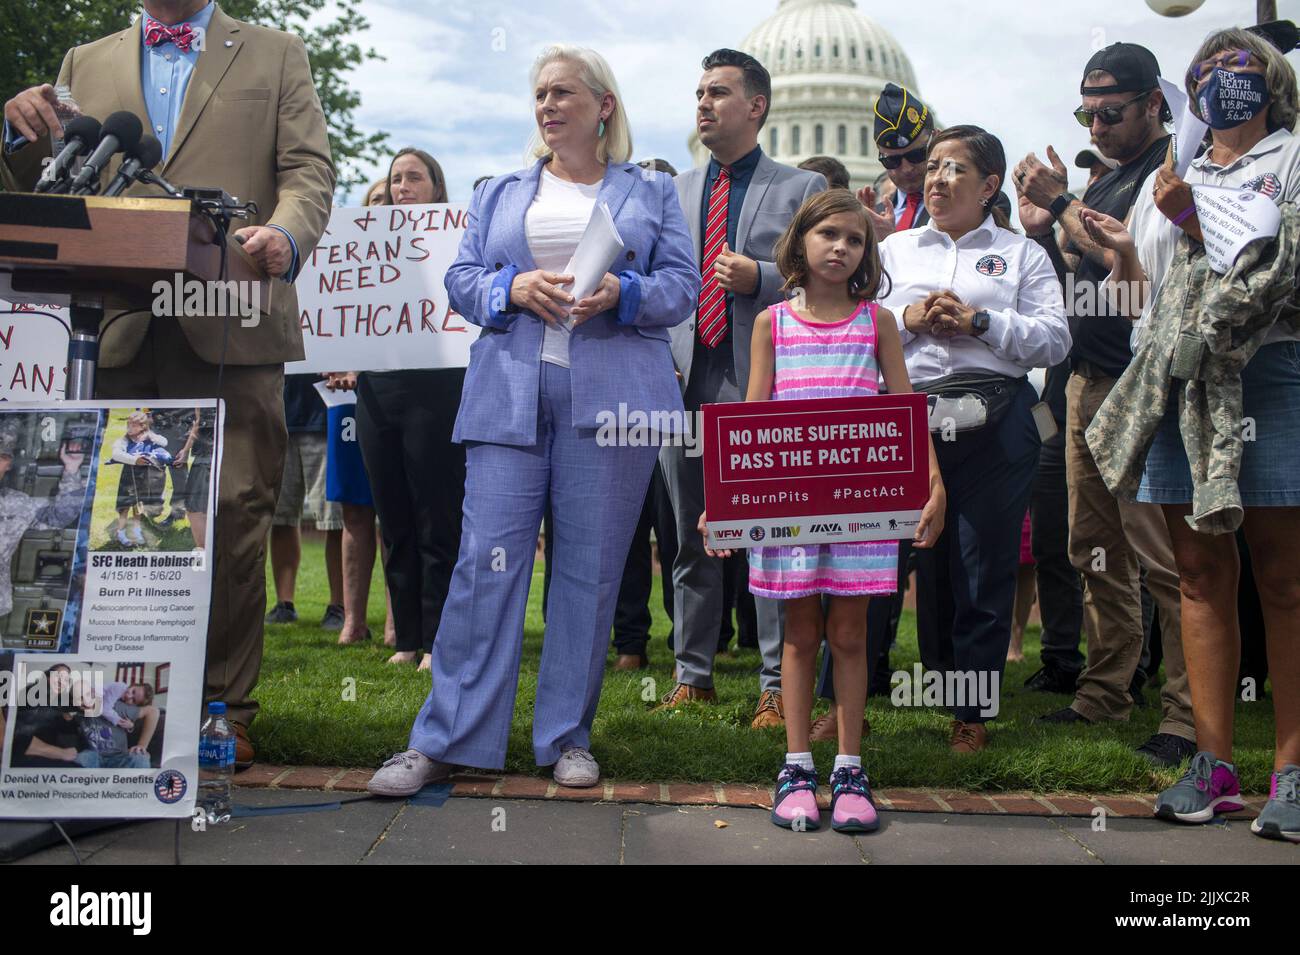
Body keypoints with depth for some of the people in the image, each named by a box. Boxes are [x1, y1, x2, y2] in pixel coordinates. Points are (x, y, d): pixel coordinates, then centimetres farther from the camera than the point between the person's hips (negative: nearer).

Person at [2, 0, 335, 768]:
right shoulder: (87, 64, 21)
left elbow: (310, 172, 3)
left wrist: (287, 235, -19)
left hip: (231, 325, -2)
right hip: (115, 328, 3)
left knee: (233, 519, -5)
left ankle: (225, 707, 5)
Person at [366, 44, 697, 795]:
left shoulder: (652, 193, 15)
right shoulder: (500, 195, 21)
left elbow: (682, 284, 6)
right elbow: (462, 278, 13)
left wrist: (621, 294, -13)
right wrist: (514, 288, -7)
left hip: (611, 393, -1)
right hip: (511, 392, 1)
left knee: (591, 566, 0)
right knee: (487, 558, -6)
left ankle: (569, 737, 11)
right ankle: (447, 740, -1)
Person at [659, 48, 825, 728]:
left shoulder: (802, 188, 5)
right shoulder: (675, 192, 18)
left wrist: (758, 279, -15)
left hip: (765, 386, -4)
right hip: (684, 383, 4)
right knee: (691, 537, 9)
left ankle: (777, 683, 6)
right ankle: (692, 673, 20)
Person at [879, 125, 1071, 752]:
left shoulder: (1022, 255, 13)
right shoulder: (894, 249, 20)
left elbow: (1054, 340, 1)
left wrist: (980, 321, -8)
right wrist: (907, 319, -5)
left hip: (994, 422, -1)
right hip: (906, 414, 1)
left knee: (984, 565, 1)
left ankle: (974, 709, 11)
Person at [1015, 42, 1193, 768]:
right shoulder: (1106, 183, 19)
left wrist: (1061, 204, -10)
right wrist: (1047, 236, 6)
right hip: (1089, 381, 9)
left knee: (1162, 556, -8)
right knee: (1095, 551, 12)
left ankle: (1188, 714, -2)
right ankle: (1107, 692, 21)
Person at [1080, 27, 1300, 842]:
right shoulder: (1164, 181, 24)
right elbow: (1138, 295, 23)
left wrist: (1198, 227, -12)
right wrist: (1120, 252, 4)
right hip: (1174, 380, 5)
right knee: (1202, 577, 4)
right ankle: (1215, 766, 8)